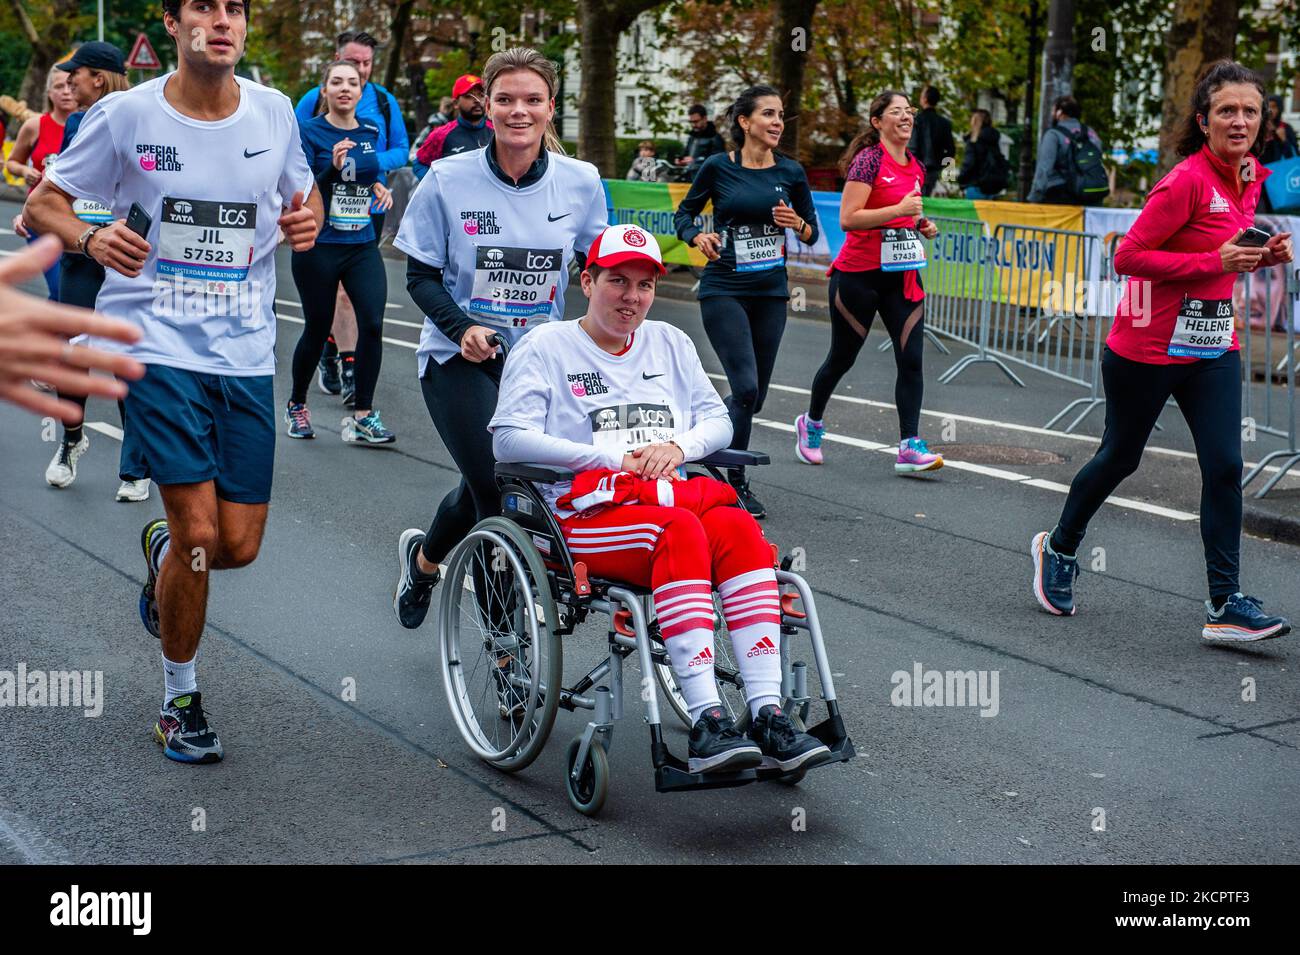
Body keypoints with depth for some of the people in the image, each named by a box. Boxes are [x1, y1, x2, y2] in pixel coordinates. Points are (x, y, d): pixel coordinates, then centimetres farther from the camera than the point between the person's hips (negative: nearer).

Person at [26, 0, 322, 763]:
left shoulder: (274, 112, 3)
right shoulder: (127, 114, -5)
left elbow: (303, 195, 18)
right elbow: (43, 203, 2)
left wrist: (307, 222, -6)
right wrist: (90, 239, -20)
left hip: (247, 354, 3)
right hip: (159, 348, -3)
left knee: (239, 546, 3)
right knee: (200, 533, -9)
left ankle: (163, 551, 42)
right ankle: (180, 701, 14)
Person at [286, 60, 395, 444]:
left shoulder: (371, 132, 8)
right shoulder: (310, 132, -6)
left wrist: (379, 187, 5)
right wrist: (332, 168, -26)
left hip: (363, 246, 4)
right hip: (318, 247, -4)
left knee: (372, 323, -13)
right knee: (317, 329, 6)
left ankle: (362, 416, -5)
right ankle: (296, 405, 30)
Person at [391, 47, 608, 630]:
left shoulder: (580, 182, -2)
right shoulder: (449, 179, -8)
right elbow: (421, 276, -2)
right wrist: (462, 328, -19)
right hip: (460, 358, -2)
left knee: (487, 488, 4)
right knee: (497, 486, -15)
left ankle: (423, 557, 38)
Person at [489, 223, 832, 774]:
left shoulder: (669, 343, 23)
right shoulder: (547, 347, 8)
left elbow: (717, 419, 19)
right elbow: (509, 439, -4)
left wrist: (678, 446, -4)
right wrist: (610, 458, -10)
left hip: (674, 494, 5)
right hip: (589, 514, -4)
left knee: (737, 526, -30)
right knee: (680, 528, -36)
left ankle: (769, 717, -38)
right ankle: (705, 722, -44)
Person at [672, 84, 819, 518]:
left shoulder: (791, 172, 4)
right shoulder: (719, 167, -4)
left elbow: (812, 233, 12)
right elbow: (684, 212, 8)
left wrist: (797, 223, -11)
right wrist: (697, 236, -12)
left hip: (771, 291, 4)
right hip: (724, 289, -4)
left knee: (755, 396, 8)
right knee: (745, 387, -15)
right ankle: (736, 483, -1)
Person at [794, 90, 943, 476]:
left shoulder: (916, 167, 11)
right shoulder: (869, 159, -11)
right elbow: (848, 218, -19)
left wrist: (922, 225, 6)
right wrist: (899, 209, -24)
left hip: (903, 277, 6)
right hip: (859, 274, -6)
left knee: (911, 359, -8)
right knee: (842, 357, 9)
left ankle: (910, 446, -9)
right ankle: (811, 422, 32)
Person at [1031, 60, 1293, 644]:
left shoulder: (1249, 176, 5)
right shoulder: (1187, 180, -20)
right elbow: (1128, 256, -20)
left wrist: (1261, 256, -1)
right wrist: (1215, 261, -24)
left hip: (1213, 344, 6)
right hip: (1148, 345, -6)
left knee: (1224, 466, -4)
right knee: (1120, 458, 11)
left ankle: (1225, 605, 0)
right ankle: (1059, 548, 36)